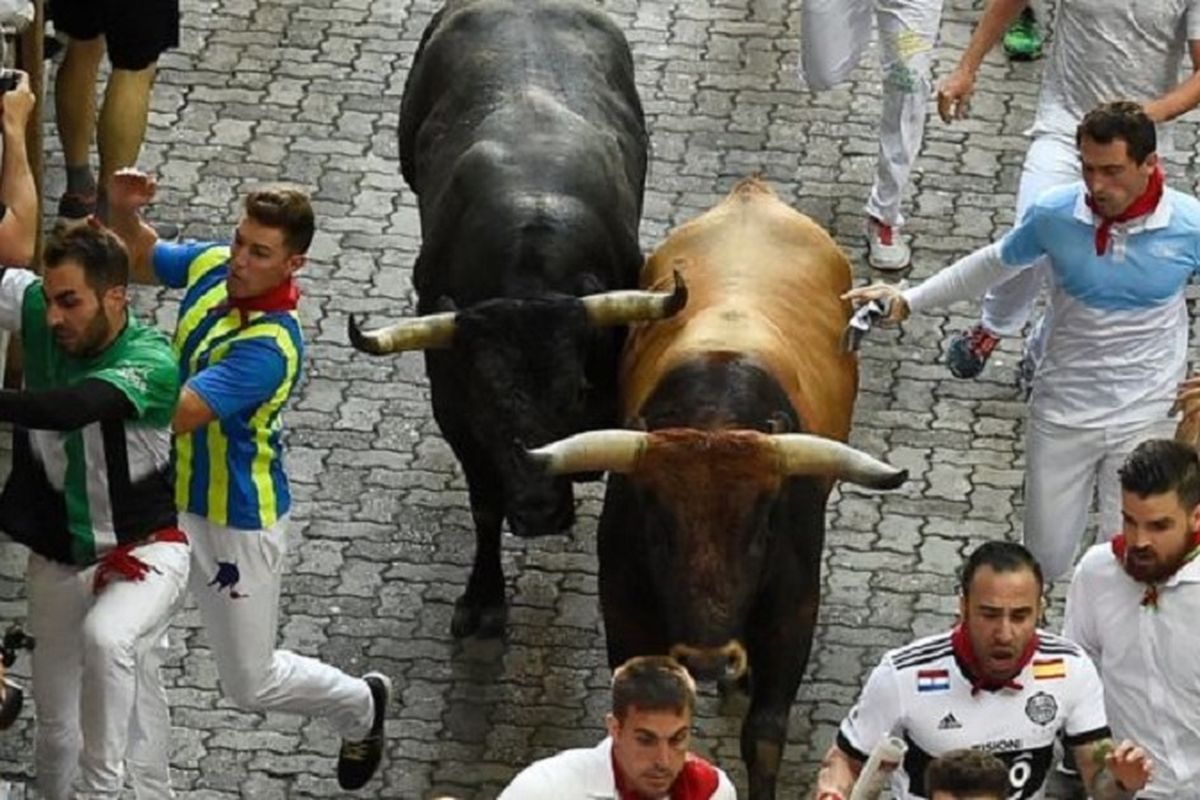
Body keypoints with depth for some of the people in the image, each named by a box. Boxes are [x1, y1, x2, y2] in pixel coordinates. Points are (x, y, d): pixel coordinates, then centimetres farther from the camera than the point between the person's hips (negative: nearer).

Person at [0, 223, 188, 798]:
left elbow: (69, 408, -44)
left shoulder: (151, 362, -27)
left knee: (105, 639, -35)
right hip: (57, 559, 5)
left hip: (142, 553, -5)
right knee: (55, 719, 13)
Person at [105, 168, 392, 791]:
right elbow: (141, 258, 13)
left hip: (235, 524, -7)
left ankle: (361, 705, 40)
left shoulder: (270, 346, -32)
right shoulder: (212, 267, -8)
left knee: (252, 684, 11)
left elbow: (177, 413, -41)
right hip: (164, 501, 7)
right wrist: (122, 211, -9)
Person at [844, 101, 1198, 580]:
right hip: (1063, 411, 2)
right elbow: (996, 263, 5)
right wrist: (908, 302, 4)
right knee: (1045, 563, 13)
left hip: (1146, 418, -2)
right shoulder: (1055, 213, -13)